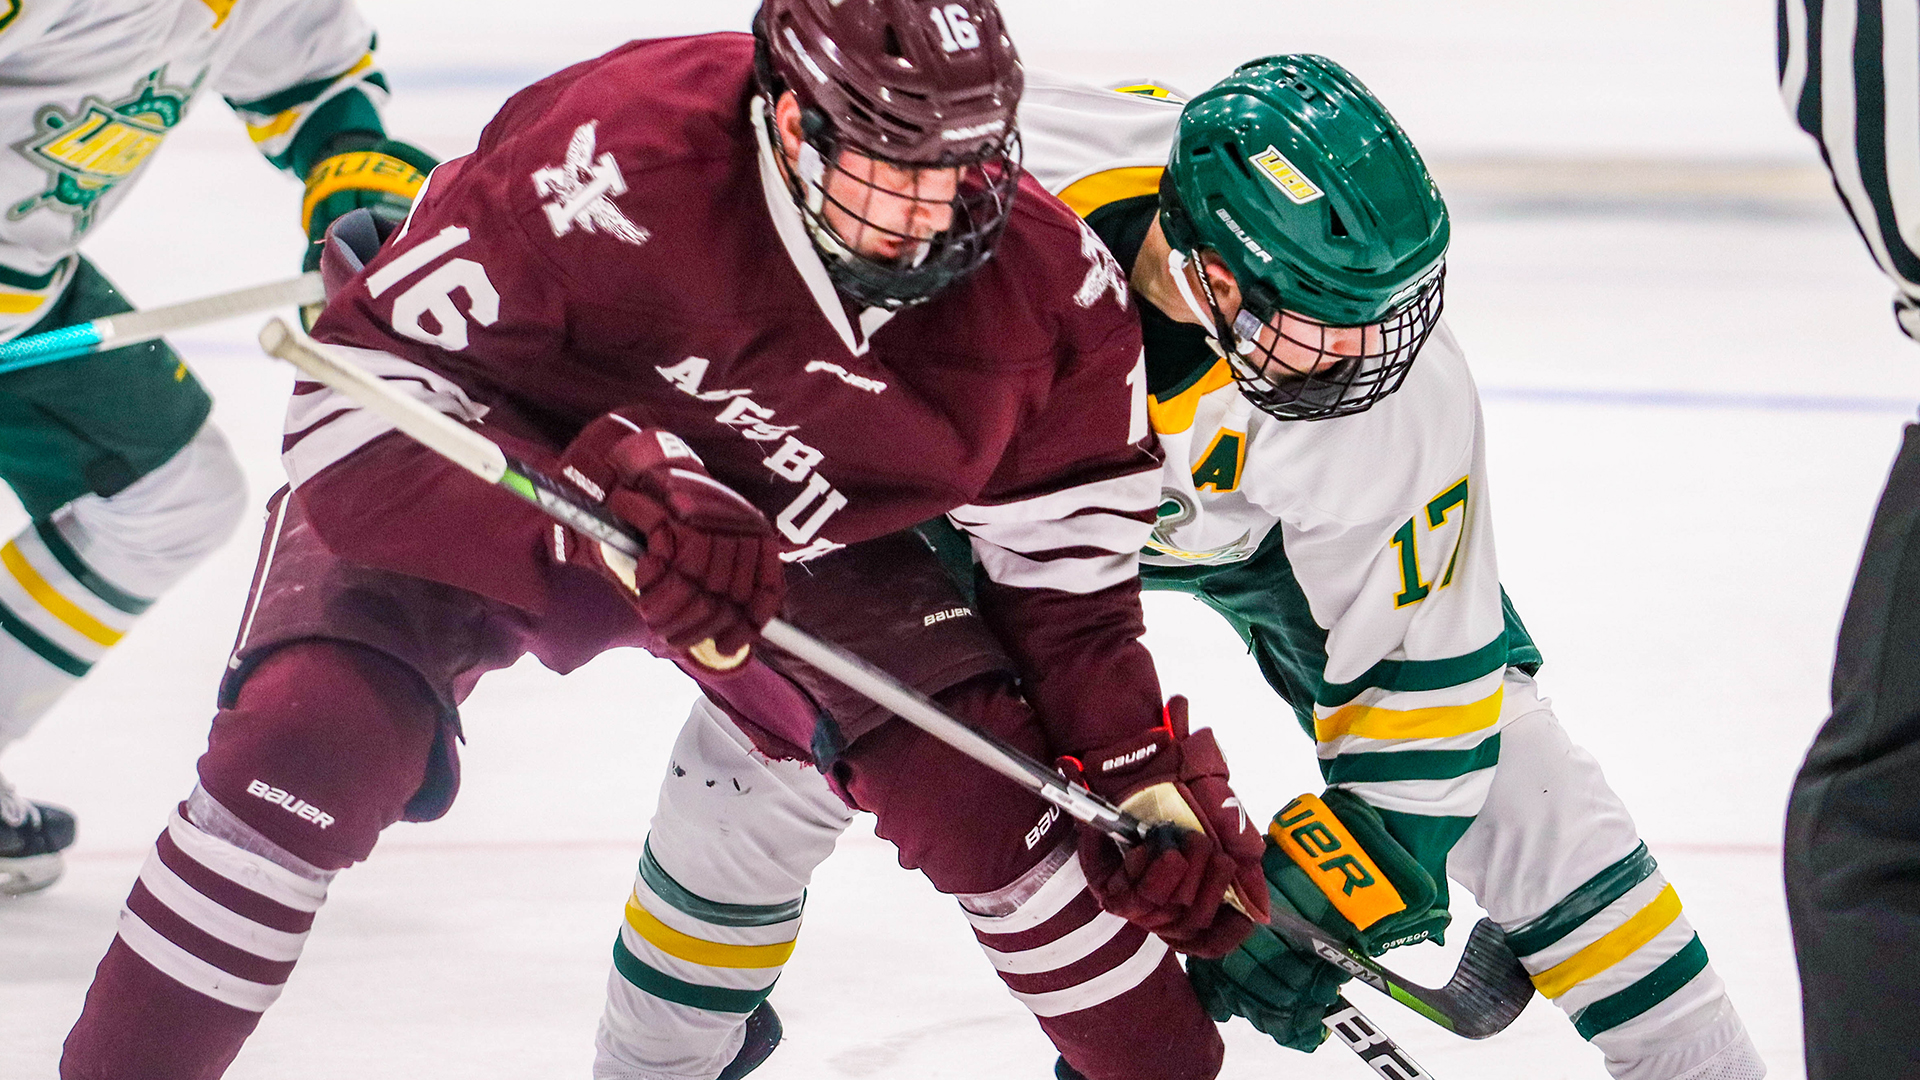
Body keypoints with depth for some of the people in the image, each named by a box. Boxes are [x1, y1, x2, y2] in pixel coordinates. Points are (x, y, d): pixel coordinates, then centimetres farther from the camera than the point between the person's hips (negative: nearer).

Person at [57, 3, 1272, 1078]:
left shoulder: (1045, 286, -22)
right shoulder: (614, 158, -38)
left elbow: (1065, 577, -7)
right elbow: (362, 388, -34)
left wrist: (1152, 783, -14)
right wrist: (612, 504, -45)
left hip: (800, 530, 4)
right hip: (488, 481, -3)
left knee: (981, 781, -12)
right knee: (317, 738, -27)